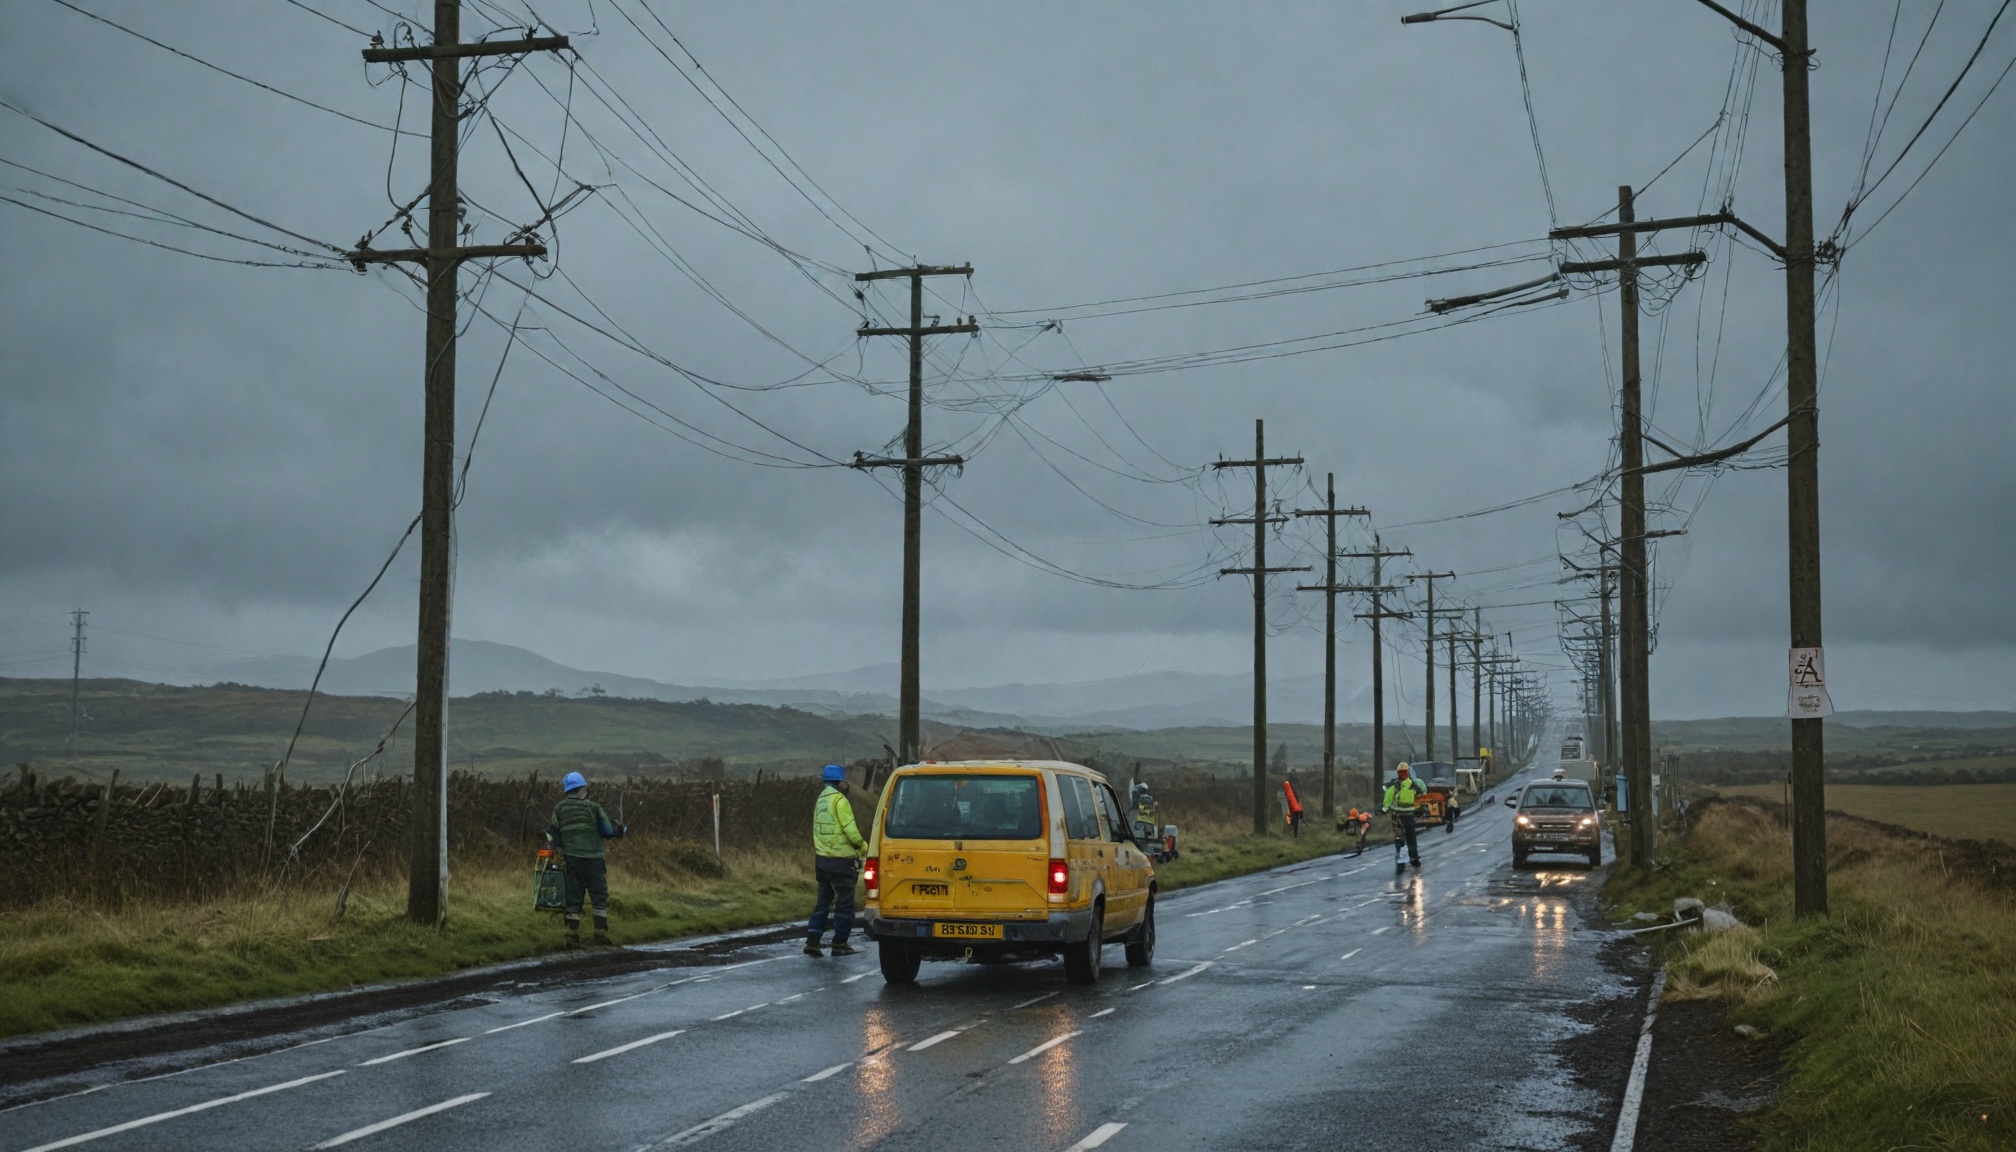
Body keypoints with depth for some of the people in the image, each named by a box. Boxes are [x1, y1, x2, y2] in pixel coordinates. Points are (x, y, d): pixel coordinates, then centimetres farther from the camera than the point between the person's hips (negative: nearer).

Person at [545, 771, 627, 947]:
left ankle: (573, 936, 3)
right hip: (592, 858, -3)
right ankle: (601, 933, -4)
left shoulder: (559, 809, 6)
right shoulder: (592, 807, -4)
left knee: (573, 898, 7)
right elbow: (608, 830, -1)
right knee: (599, 896, 3)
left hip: (571, 859, 3)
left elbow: (553, 835, 6)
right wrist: (622, 830, 18)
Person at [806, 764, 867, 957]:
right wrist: (863, 847, -1)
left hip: (822, 859, 8)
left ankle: (812, 941, 5)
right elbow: (851, 830, -18)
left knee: (823, 901, 12)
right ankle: (840, 944, 5)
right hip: (840, 860, -8)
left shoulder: (821, 800, 14)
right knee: (845, 903, 2)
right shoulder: (839, 800, -13)